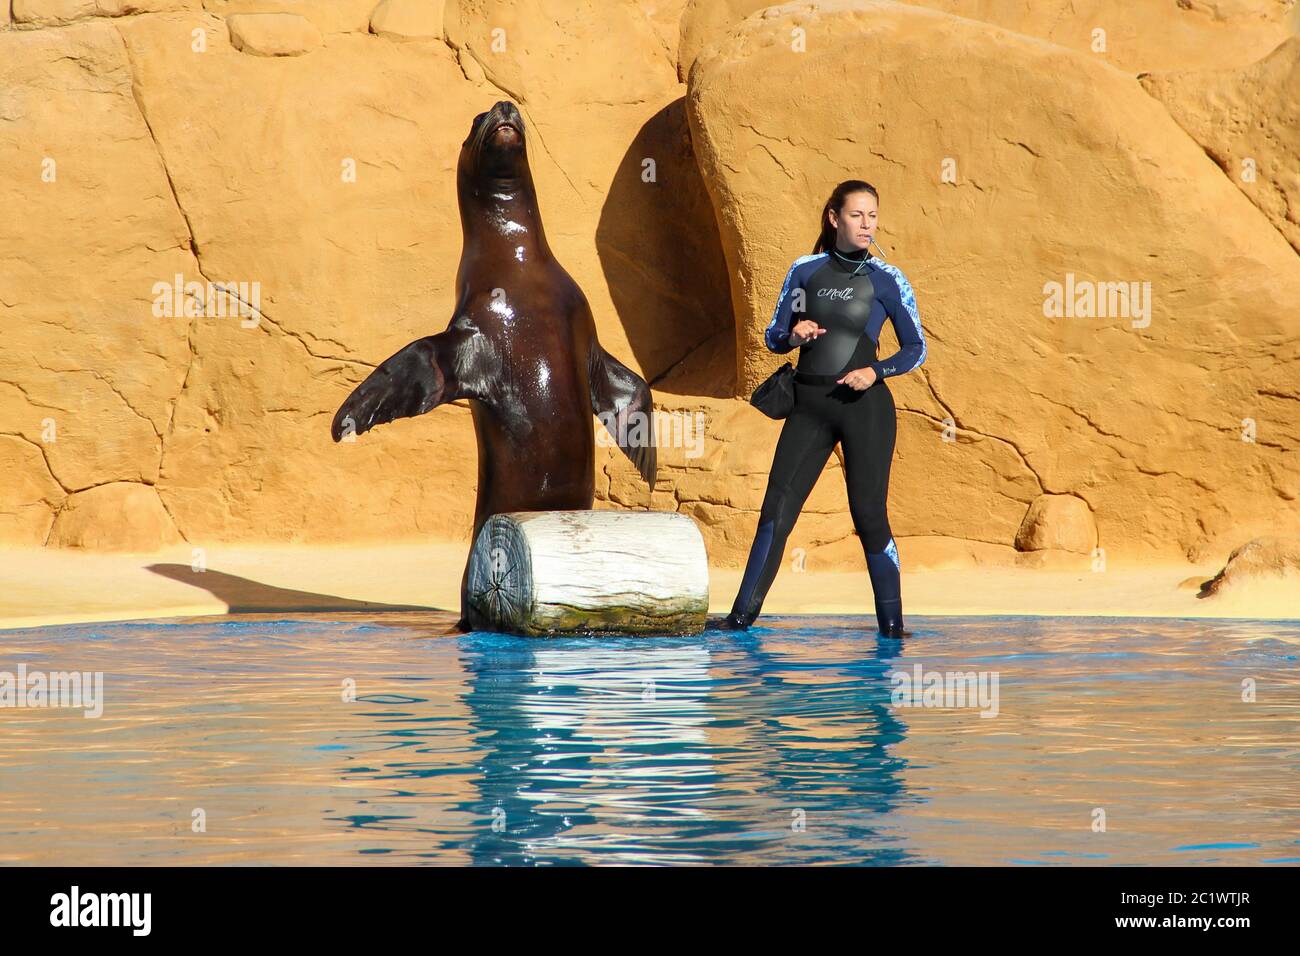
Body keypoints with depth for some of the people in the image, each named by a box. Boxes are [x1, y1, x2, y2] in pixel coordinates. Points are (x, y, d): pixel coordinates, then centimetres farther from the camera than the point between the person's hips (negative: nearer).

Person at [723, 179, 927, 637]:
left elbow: (916, 348, 4)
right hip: (809, 404, 2)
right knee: (776, 510, -3)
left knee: (869, 516, -1)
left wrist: (876, 371, -12)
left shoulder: (887, 279, 1)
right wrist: (793, 334, -10)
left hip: (864, 405, -2)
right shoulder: (805, 270, 7)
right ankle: (742, 617, 1)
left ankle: (892, 625, 9)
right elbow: (773, 337, 12)